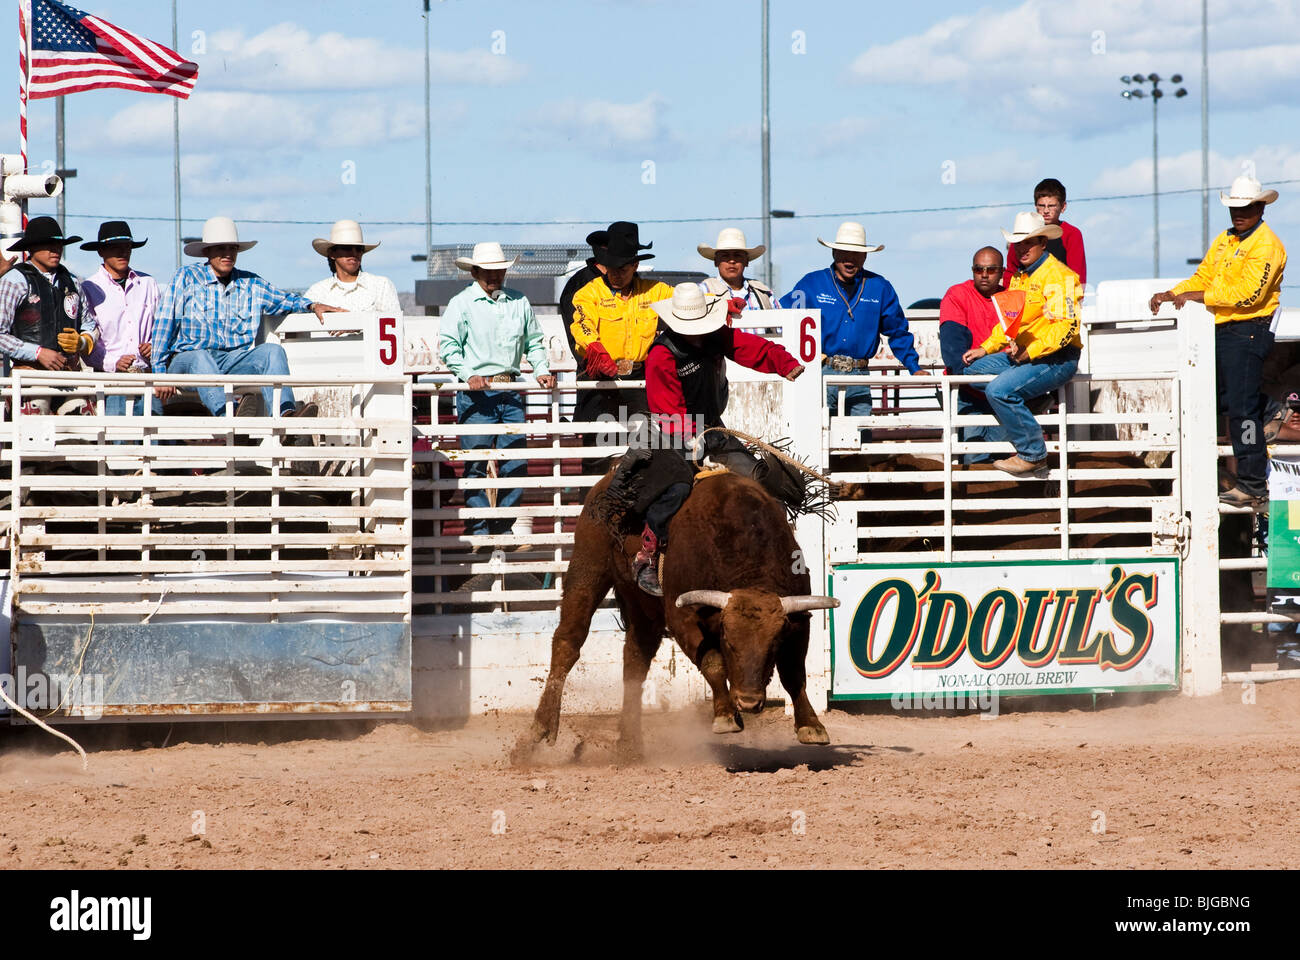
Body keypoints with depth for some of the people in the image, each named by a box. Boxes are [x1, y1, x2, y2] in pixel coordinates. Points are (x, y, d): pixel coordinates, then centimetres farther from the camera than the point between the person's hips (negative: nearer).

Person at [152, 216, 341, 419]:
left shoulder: (250, 284, 18)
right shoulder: (186, 278, 6)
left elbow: (285, 300, 31)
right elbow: (163, 325, 2)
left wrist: (312, 306, 10)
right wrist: (160, 372, -6)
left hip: (235, 360, 4)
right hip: (186, 360, -4)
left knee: (272, 350, -23)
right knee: (200, 357, -39)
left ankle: (285, 414, -48)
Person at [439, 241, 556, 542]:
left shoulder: (519, 303, 13)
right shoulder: (462, 304, 0)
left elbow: (533, 342, 22)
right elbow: (449, 345, -5)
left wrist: (542, 370, 7)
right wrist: (469, 375, -17)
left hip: (511, 390, 4)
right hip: (476, 392, -4)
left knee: (516, 463, 1)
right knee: (476, 464, -5)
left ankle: (504, 529, 9)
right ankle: (478, 531, -2)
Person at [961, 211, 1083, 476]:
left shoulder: (1057, 276, -12)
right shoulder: (1020, 277, 18)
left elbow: (1065, 326, -22)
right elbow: (1008, 322, 26)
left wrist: (1028, 352, -27)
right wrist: (984, 349, 12)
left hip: (1057, 358, -10)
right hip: (1022, 354, 10)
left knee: (1000, 390, -27)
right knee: (973, 369, 3)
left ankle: (1033, 455, -15)